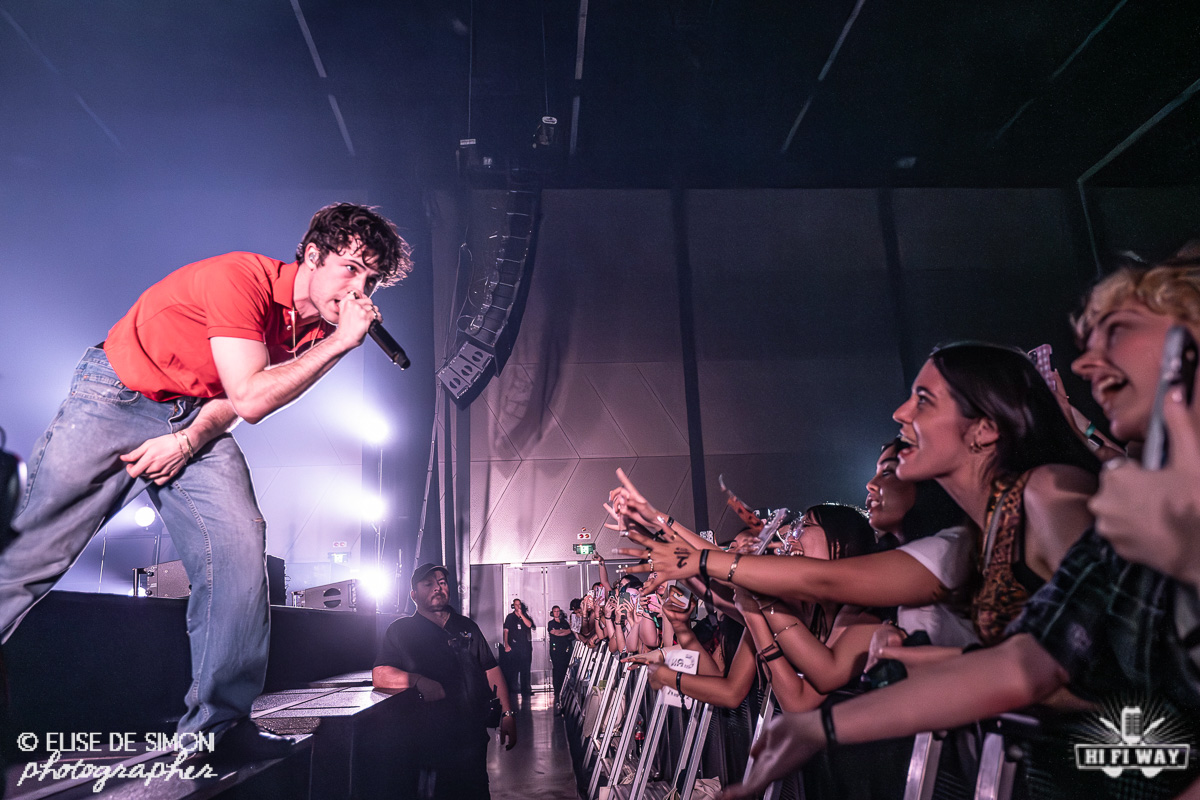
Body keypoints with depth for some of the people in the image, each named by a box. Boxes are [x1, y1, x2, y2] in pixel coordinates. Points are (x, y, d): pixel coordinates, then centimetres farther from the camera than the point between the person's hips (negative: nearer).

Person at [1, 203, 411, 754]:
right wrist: (340, 342, -30)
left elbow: (233, 401, 1)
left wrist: (189, 440, -17)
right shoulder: (242, 277, -24)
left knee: (240, 548, -12)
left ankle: (219, 723, -4)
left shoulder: (317, 325, -2)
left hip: (195, 421, 5)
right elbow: (250, 397, -30)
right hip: (115, 398, -5)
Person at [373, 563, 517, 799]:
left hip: (472, 737, 3)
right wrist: (418, 680, -25)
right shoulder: (400, 631, 2)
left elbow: (491, 671, 10)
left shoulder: (468, 627, 12)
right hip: (426, 742, -3)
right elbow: (380, 675, -9)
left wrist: (507, 714, 3)